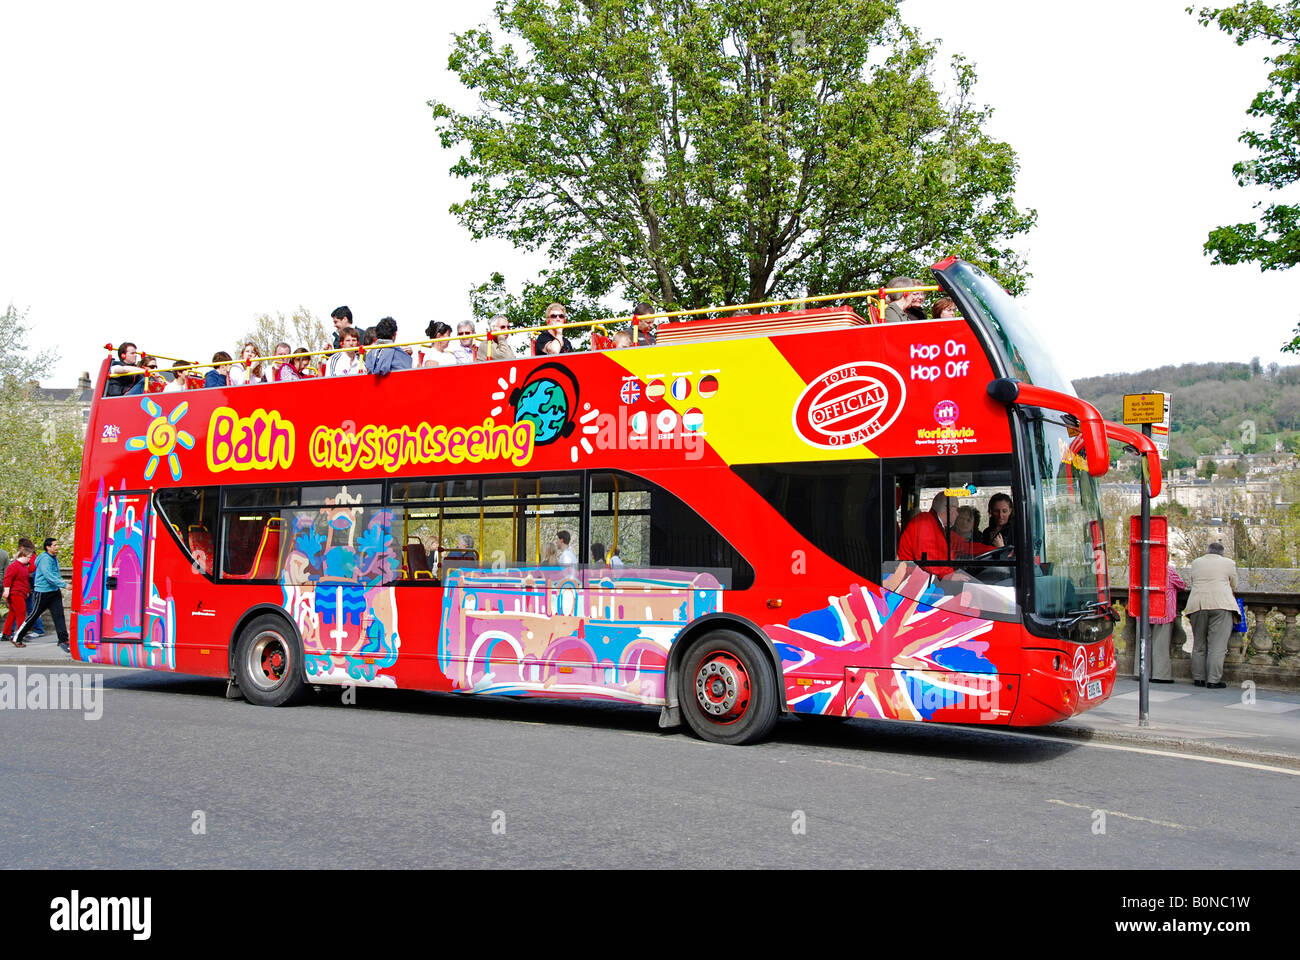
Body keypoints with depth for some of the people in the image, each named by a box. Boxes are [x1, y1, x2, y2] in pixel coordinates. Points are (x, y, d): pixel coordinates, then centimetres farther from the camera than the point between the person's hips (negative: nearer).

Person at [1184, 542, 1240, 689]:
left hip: (1198, 604, 3)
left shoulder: (1195, 562, 15)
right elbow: (1233, 587, 15)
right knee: (1217, 644, -4)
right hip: (1221, 605, -3)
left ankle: (1198, 678, 14)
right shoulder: (1228, 563, 8)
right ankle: (1213, 680, -6)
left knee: (1199, 643, 11)